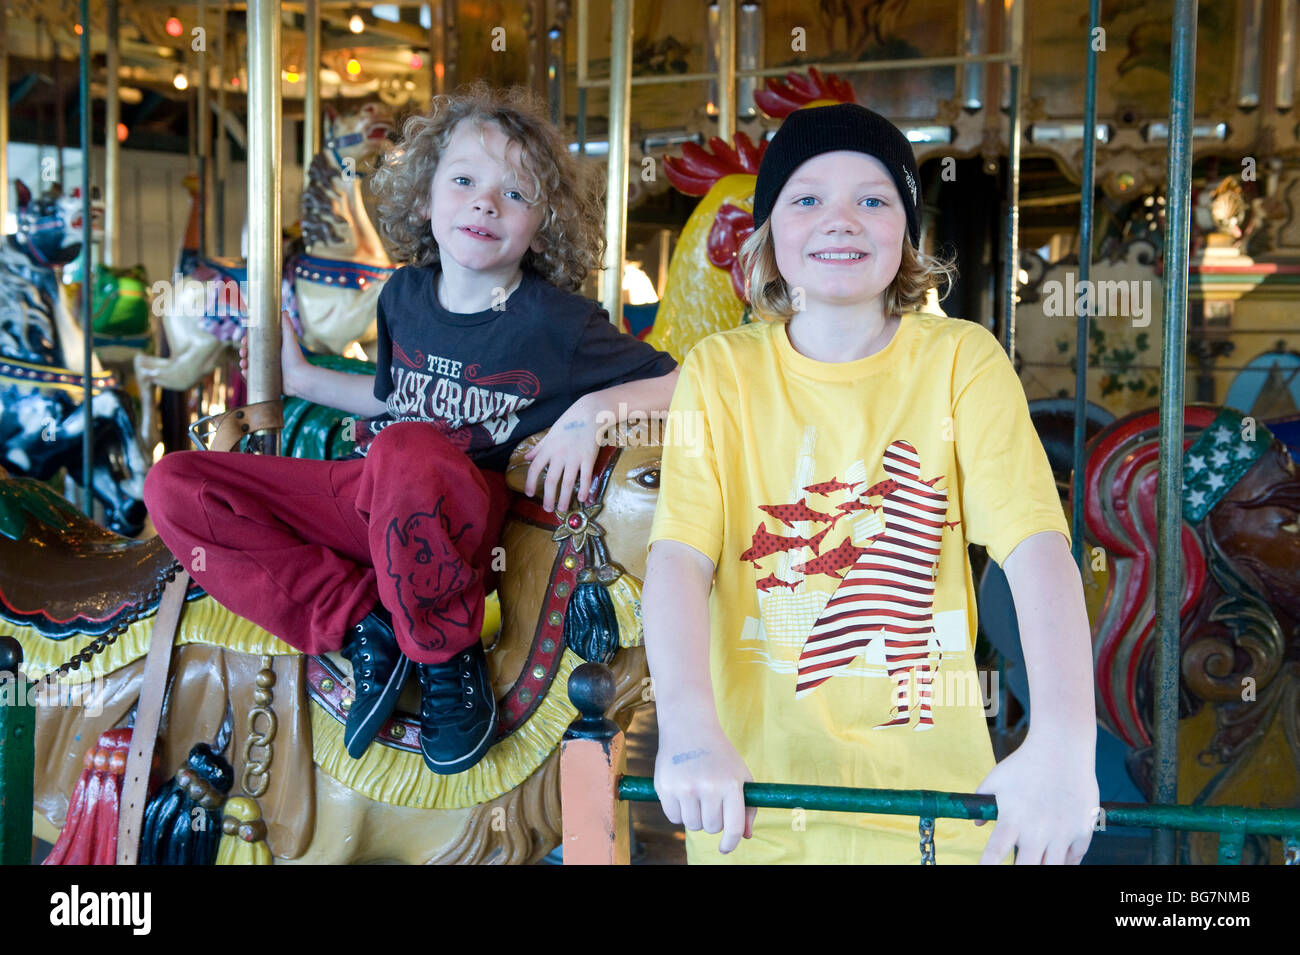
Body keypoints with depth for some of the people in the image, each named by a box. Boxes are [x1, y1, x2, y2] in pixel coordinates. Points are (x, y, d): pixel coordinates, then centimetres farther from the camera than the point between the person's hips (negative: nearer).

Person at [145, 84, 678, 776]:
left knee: (408, 450, -42)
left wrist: (596, 409, -23)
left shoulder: (558, 323, -10)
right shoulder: (405, 295, 7)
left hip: (462, 520, -6)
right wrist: (301, 378, 19)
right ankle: (363, 629, -15)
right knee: (173, 485, -8)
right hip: (364, 498, 6)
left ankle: (446, 655, -16)